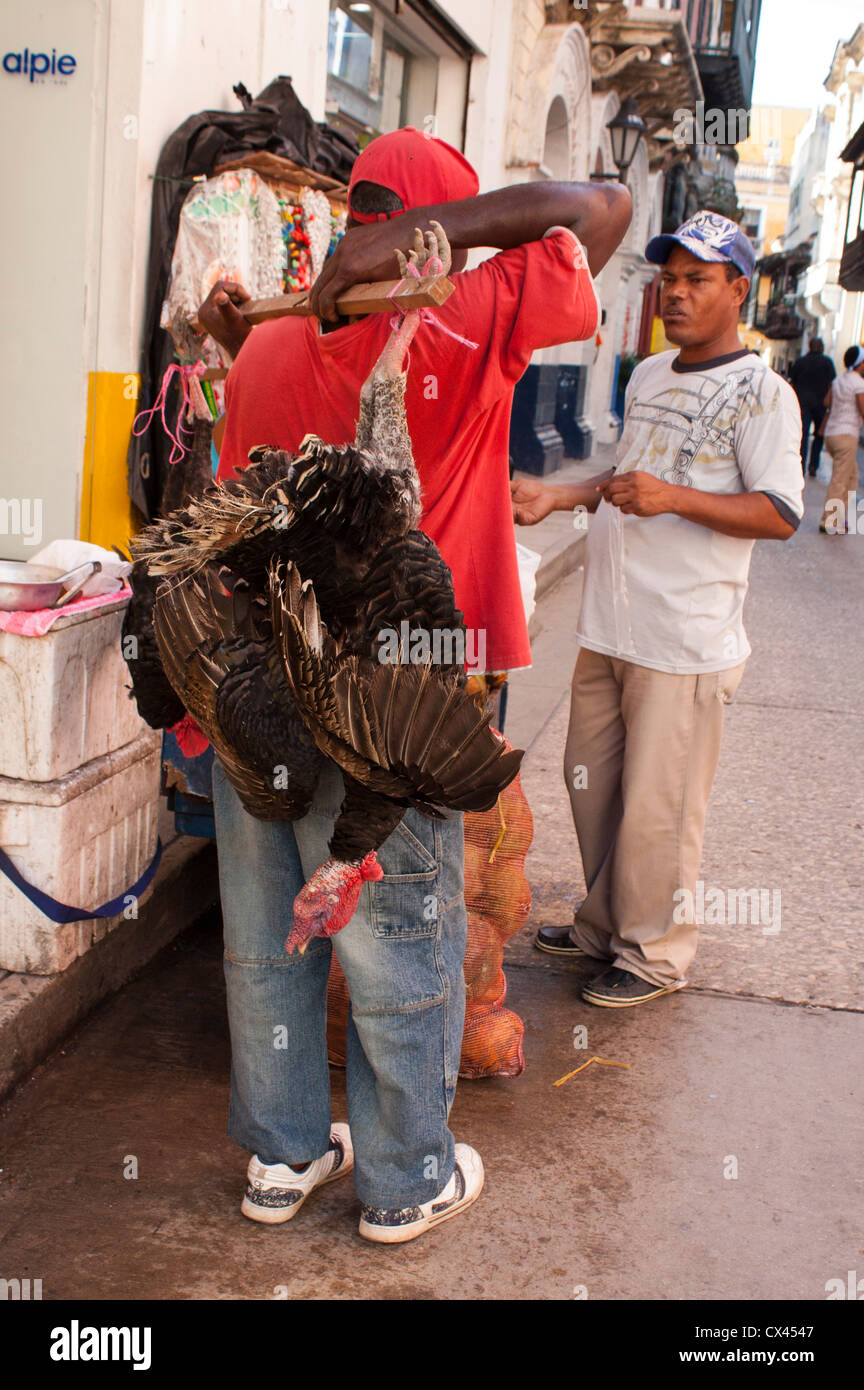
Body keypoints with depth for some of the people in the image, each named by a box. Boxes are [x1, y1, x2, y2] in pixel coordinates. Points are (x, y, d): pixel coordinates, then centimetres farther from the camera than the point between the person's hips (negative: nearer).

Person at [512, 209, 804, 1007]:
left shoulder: (760, 392, -8)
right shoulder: (648, 376, 17)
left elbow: (780, 515, -16)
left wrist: (674, 498, -25)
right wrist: (556, 497, 16)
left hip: (686, 644, -8)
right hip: (610, 629, 8)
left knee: (657, 810, -2)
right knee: (591, 784, 16)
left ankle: (656, 955, 16)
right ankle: (604, 925, 34)